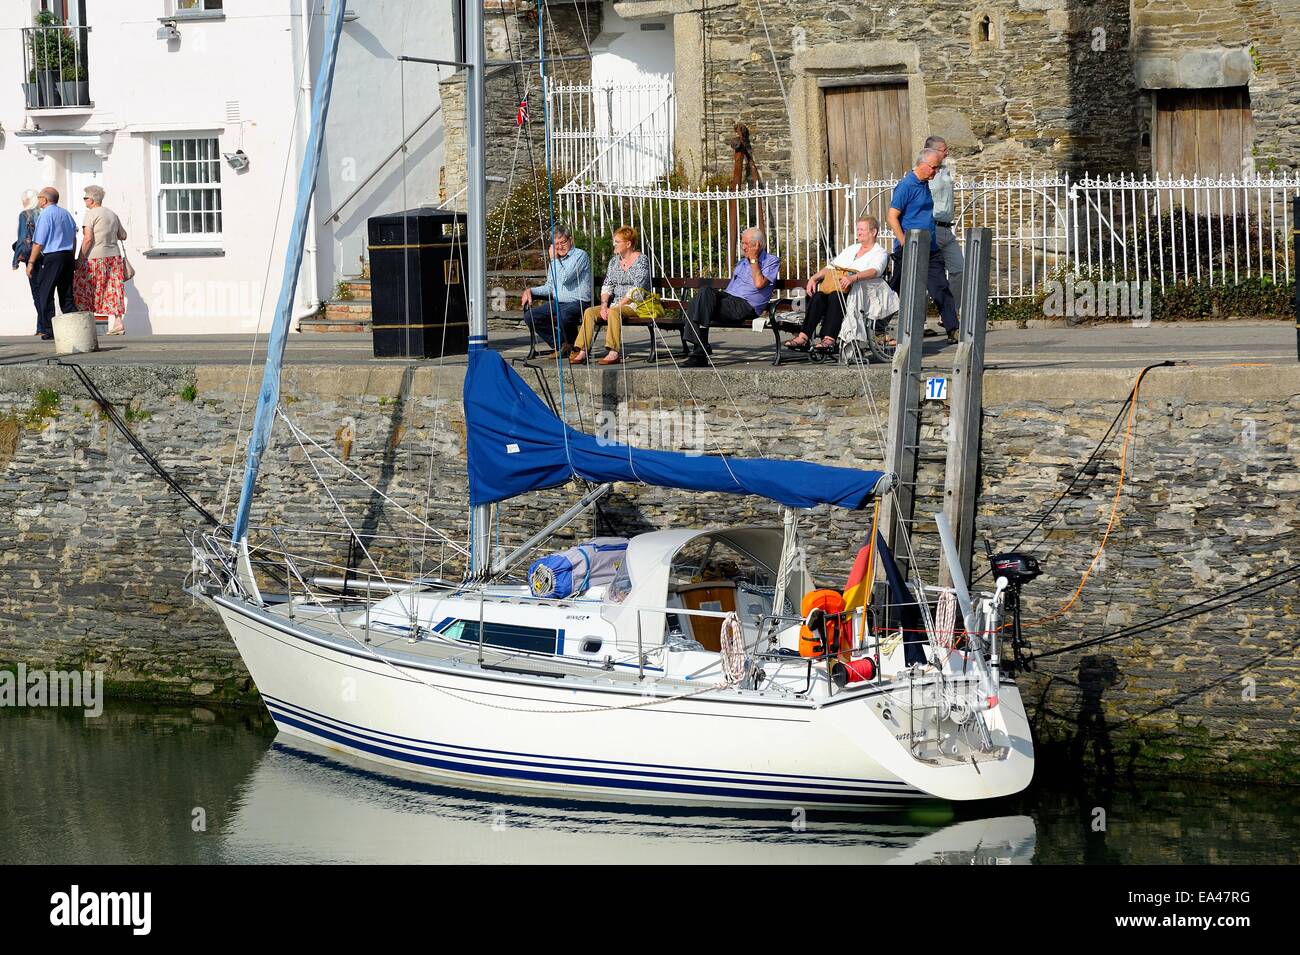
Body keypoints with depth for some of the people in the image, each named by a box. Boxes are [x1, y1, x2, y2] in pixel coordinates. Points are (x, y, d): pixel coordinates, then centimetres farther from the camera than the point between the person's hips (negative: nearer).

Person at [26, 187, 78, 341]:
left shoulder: (45, 215, -9)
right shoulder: (66, 213, 13)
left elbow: (39, 242, -12)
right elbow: (74, 238, 18)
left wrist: (31, 262, -7)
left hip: (51, 258, -7)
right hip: (68, 255, 7)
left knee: (45, 294, -1)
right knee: (66, 295, 12)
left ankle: (49, 330, -4)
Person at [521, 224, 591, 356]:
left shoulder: (580, 255, -7)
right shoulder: (555, 260, 18)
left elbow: (565, 278, -19)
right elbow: (550, 287, 22)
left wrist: (554, 259, -9)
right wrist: (531, 291, 6)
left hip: (577, 302, -8)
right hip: (557, 303, 8)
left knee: (563, 317, -38)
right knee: (530, 316, -8)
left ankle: (574, 346, -7)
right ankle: (560, 345, 2)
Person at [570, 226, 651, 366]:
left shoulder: (641, 260, -5)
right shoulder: (614, 260, 16)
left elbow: (637, 291, -14)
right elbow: (607, 285, 11)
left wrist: (617, 306, -19)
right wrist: (604, 304, -7)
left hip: (635, 304, -7)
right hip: (616, 303, 7)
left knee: (614, 312, -36)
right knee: (589, 312, -16)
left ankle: (614, 353, -43)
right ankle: (582, 352, -25)